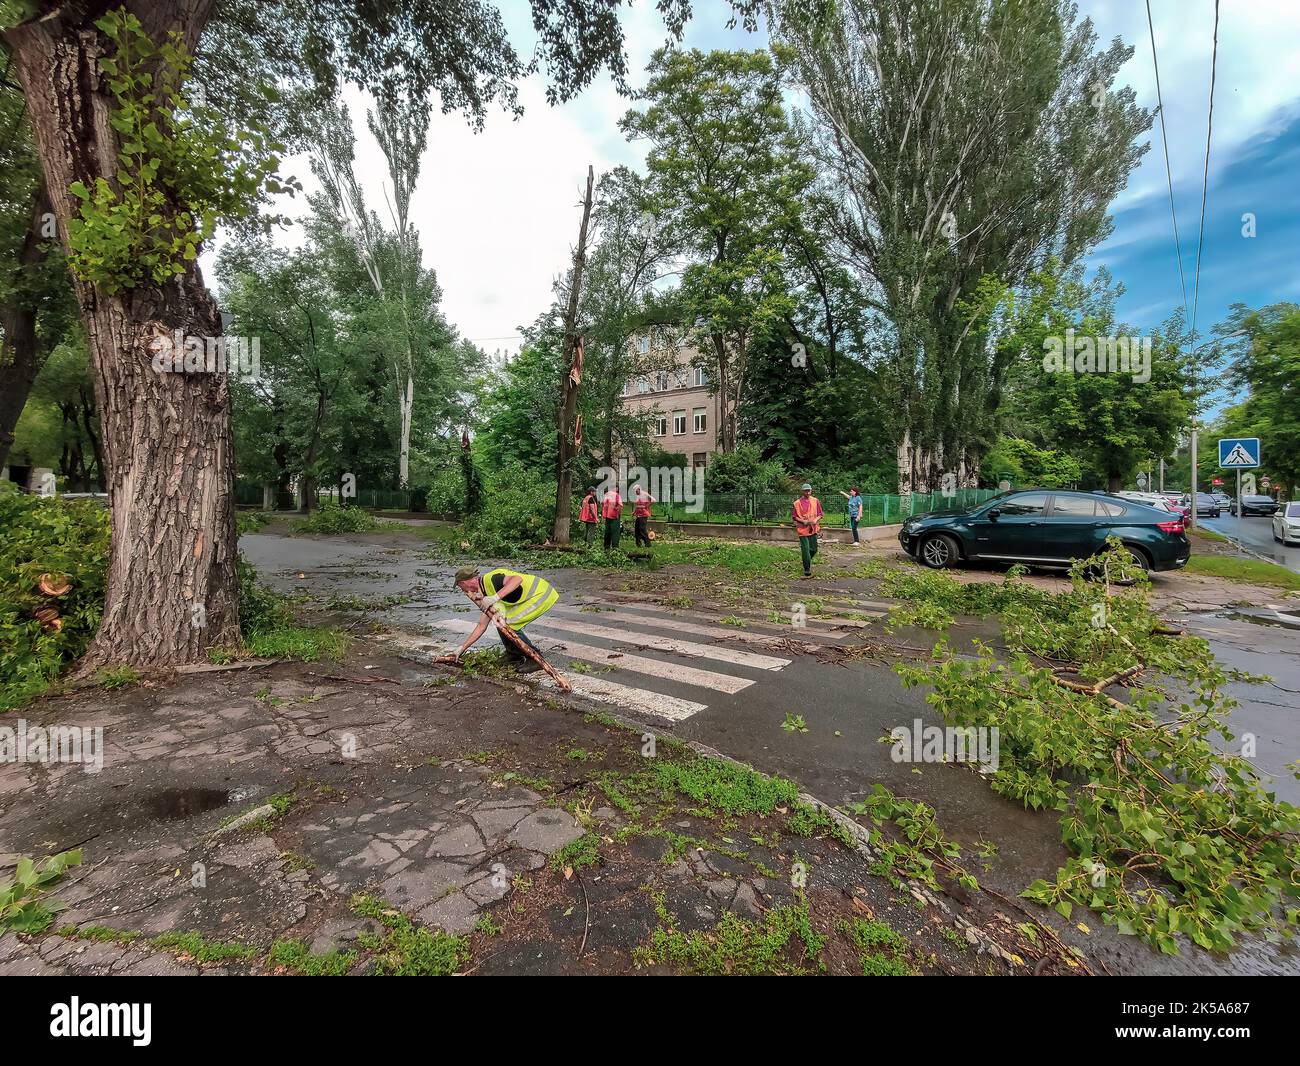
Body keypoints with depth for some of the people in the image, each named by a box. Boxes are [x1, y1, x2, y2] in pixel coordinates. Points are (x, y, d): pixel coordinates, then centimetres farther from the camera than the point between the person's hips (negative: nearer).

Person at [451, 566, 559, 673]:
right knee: (501, 622, 10)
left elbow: (517, 579, -34)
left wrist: (495, 597, -38)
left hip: (542, 595, -10)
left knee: (505, 625, -9)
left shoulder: (489, 579, -17)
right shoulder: (488, 594, 13)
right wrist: (462, 648, 20)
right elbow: (482, 625, 17)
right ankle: (515, 656, 23)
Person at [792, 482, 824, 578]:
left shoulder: (815, 501, 3)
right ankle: (807, 569, 3)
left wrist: (815, 520, -12)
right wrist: (804, 521, -15)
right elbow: (794, 516, -1)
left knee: (814, 549, 9)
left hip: (813, 528, 3)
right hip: (802, 528, -3)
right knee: (805, 549, -7)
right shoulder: (797, 503, -4)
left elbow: (820, 514, 8)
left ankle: (807, 560, 38)